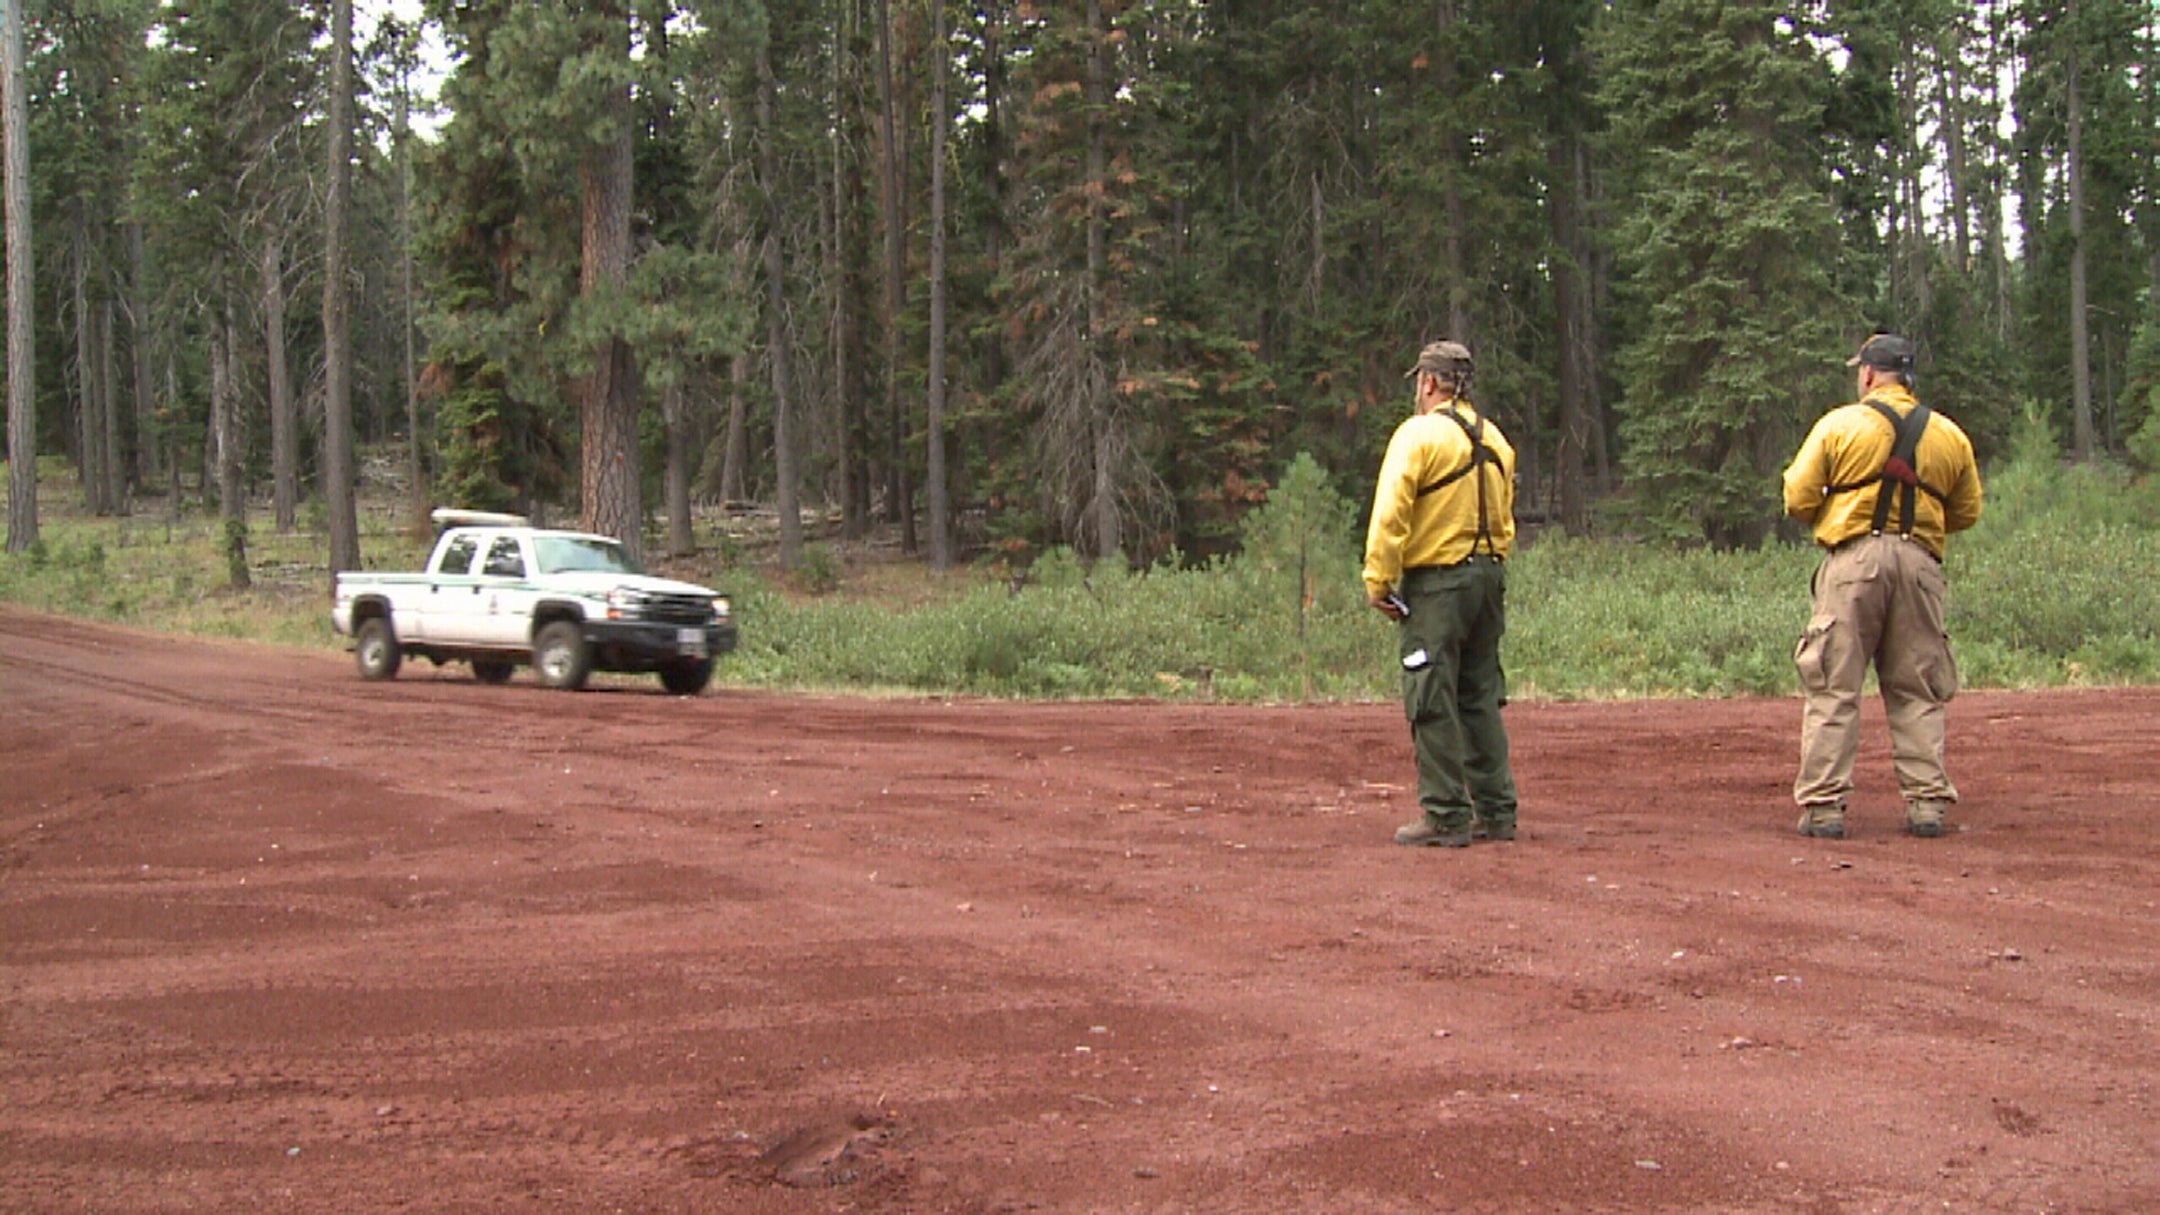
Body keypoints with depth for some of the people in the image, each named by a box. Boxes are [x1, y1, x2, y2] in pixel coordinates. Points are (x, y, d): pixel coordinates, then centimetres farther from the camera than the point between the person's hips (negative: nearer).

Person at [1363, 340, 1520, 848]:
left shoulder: (1420, 434, -10)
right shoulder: (1495, 440, 13)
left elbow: (1391, 514, -15)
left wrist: (1378, 582, -11)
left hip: (1435, 582, -7)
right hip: (1488, 576, 7)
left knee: (1433, 702, -4)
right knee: (1481, 699, 13)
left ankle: (1446, 818, -4)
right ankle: (1496, 812, 15)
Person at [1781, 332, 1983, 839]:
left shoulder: (1839, 425, 0)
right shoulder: (1950, 436, 11)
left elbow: (1799, 498, -2)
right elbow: (1966, 512, 15)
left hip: (1854, 560, -3)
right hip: (1920, 562, 3)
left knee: (1833, 688, 0)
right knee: (1918, 692, 10)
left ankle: (1823, 805, -4)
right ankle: (1927, 802, 6)